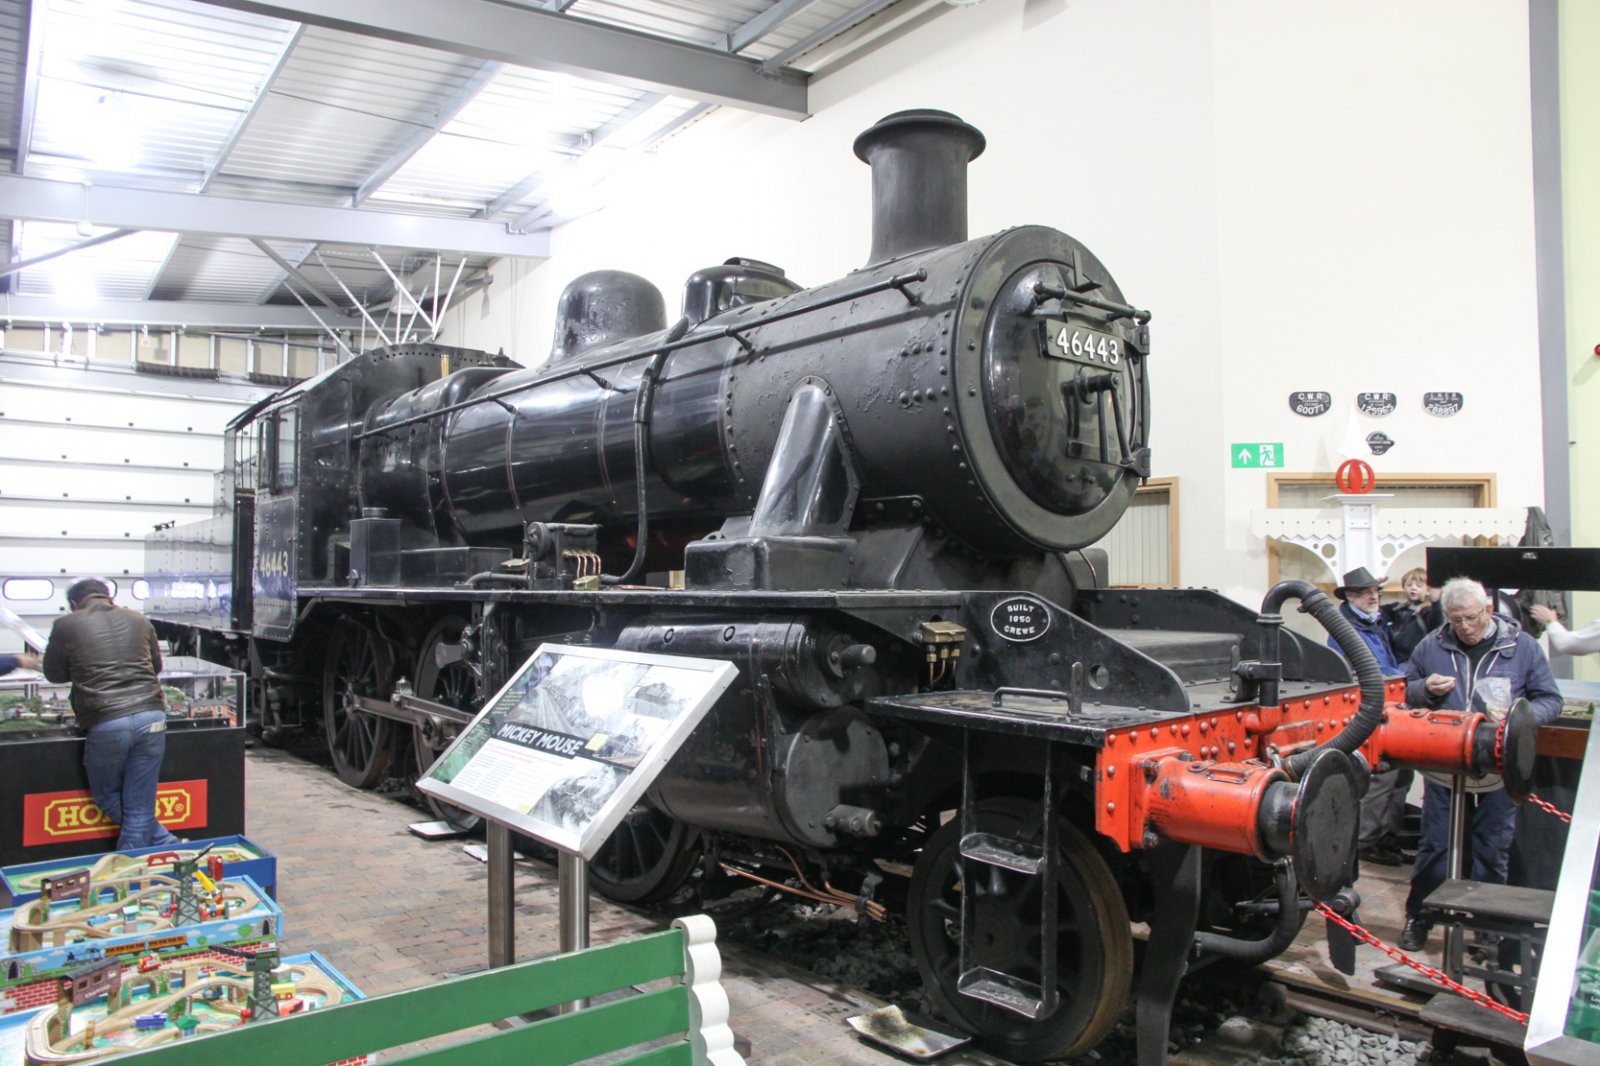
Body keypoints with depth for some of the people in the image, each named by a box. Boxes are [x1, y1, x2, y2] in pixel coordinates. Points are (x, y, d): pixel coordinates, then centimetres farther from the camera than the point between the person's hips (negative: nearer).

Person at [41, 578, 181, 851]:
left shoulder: (67, 626, 5)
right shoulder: (138, 620, 14)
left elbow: (54, 673, 19)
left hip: (105, 724, -3)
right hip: (151, 717, 3)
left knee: (108, 798, 19)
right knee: (139, 808, 9)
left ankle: (165, 843, 16)